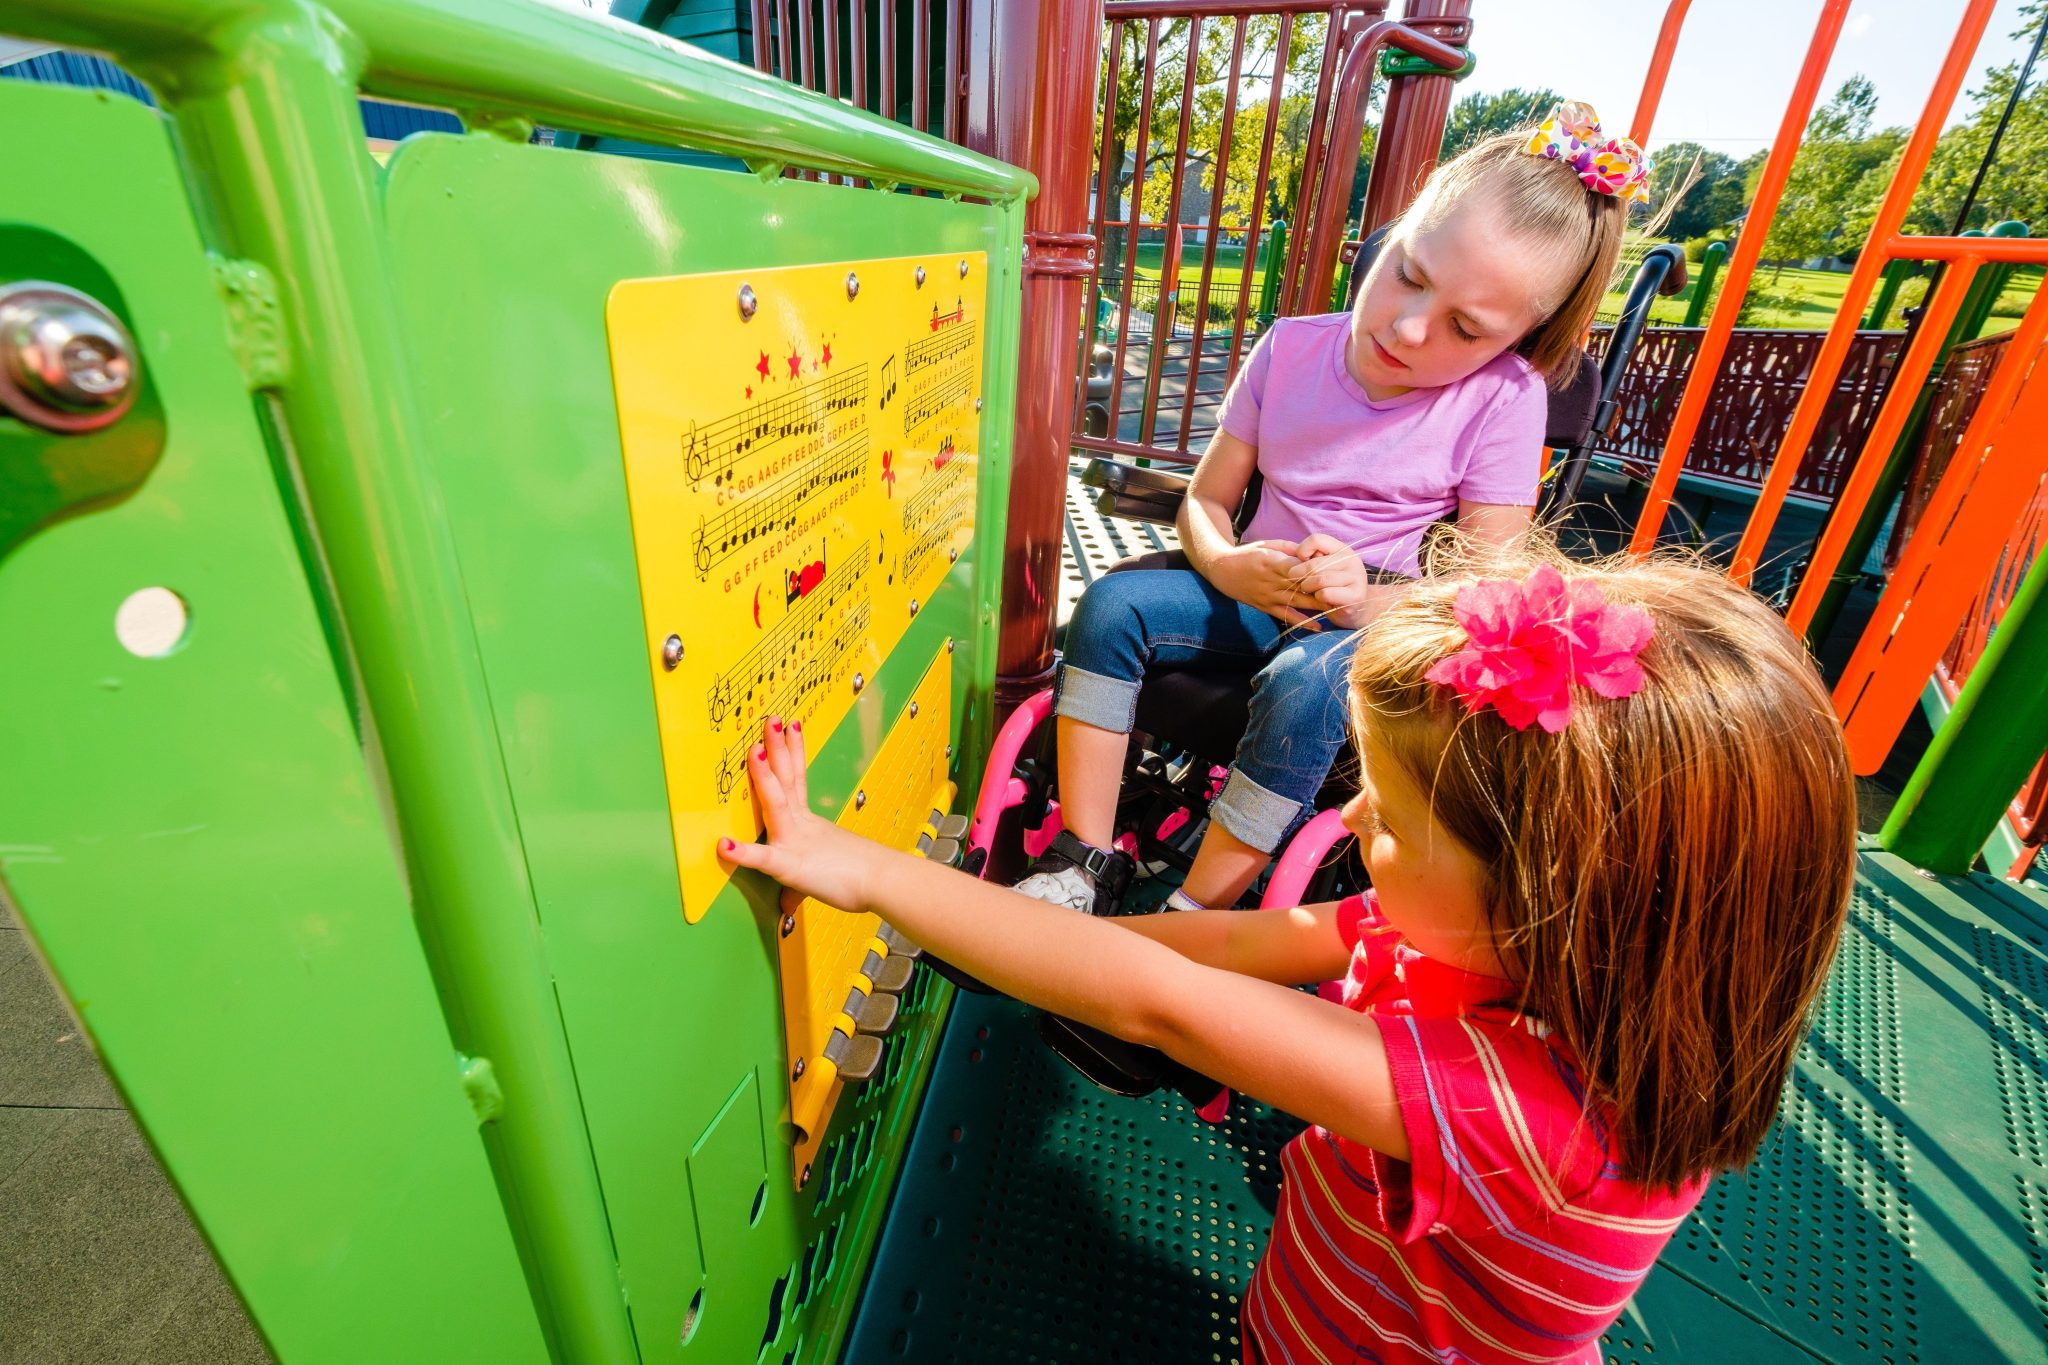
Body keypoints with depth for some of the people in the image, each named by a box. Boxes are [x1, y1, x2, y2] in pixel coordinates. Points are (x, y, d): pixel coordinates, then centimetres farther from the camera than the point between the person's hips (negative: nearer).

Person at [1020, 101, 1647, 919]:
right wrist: (1230, 567, -21)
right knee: (1111, 605, -18)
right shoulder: (1290, 349, -2)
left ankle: (1192, 919, -20)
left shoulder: (1504, 398, -10)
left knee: (1306, 681, -36)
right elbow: (1205, 499, 1)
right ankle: (1085, 861, -13)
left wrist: (1369, 600, -29)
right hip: (1261, 597, 4)